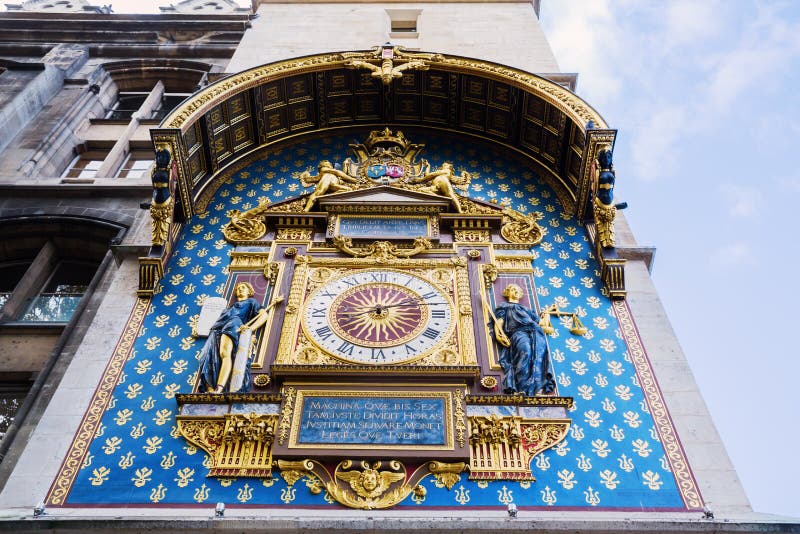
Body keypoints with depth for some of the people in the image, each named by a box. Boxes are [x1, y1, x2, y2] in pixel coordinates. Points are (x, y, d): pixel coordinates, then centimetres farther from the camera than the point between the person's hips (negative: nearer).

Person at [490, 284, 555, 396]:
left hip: (535, 330, 4)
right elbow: (498, 322, 14)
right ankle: (523, 390, -49)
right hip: (517, 331, -4)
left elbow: (539, 322, 33)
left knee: (539, 351, -32)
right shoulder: (504, 306, 33)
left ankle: (539, 389, -46)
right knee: (525, 351, -38)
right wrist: (498, 334, -4)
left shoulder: (527, 309, 44)